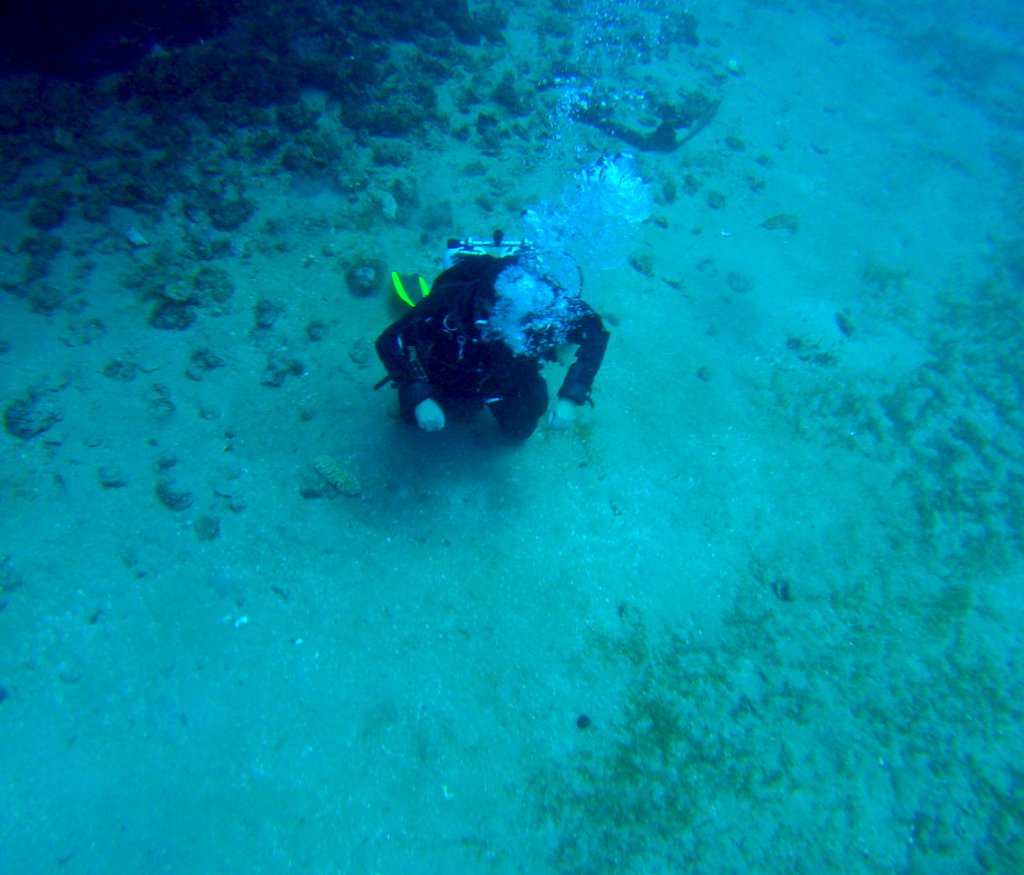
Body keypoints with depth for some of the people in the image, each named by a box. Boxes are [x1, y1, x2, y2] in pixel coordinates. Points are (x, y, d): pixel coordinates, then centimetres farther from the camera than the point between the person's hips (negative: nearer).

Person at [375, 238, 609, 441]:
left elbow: (595, 331, -26)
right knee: (414, 415, 5)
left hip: (508, 377, 2)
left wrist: (570, 398, -34)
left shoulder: (550, 301, -38)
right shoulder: (450, 302, -43)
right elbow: (390, 342, -34)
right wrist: (419, 399, -45)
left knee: (521, 430, 7)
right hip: (449, 372, -1)